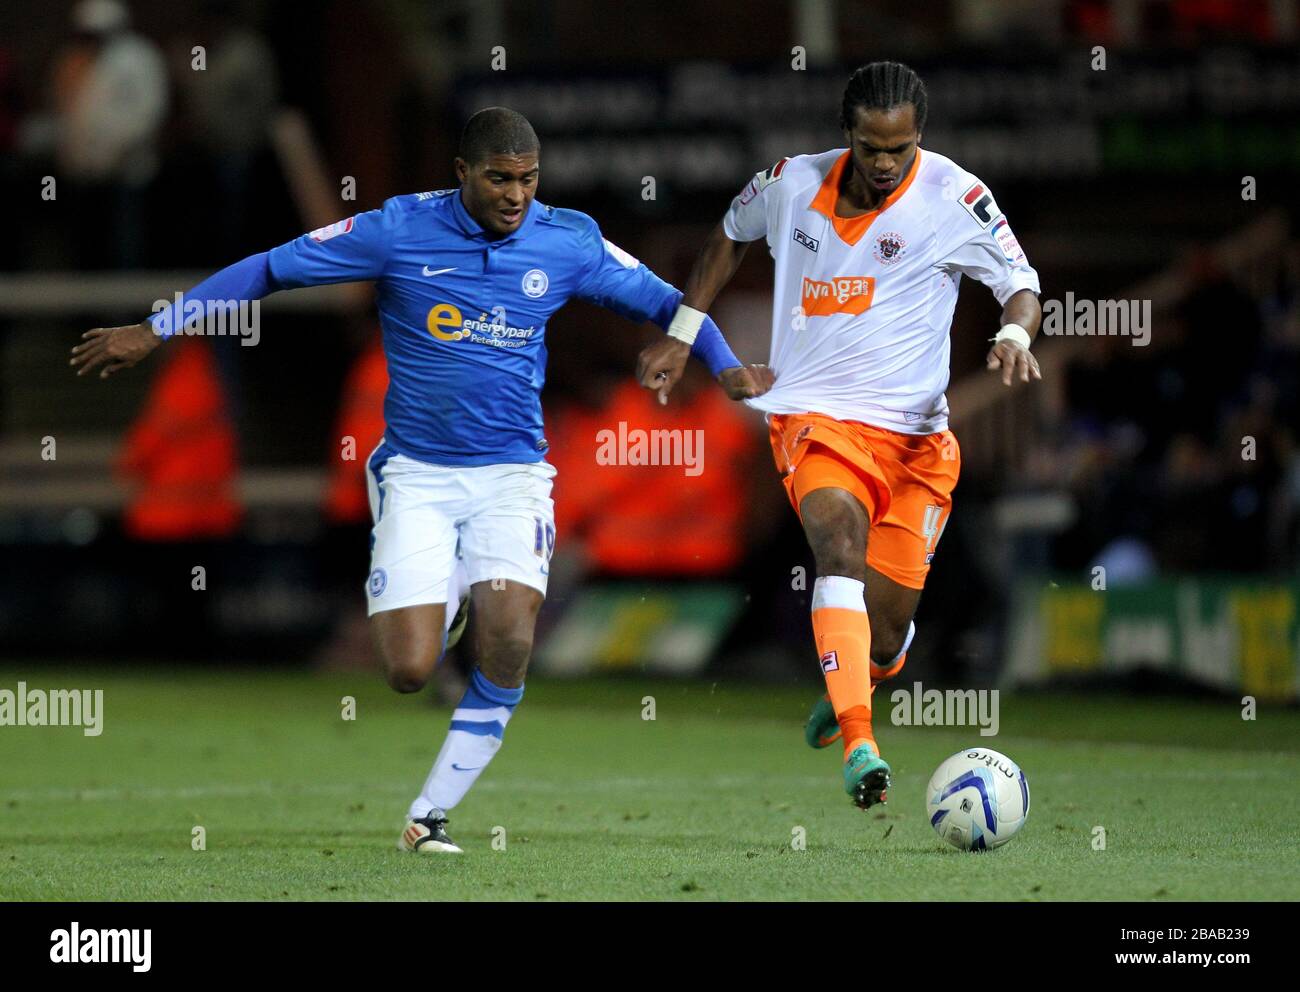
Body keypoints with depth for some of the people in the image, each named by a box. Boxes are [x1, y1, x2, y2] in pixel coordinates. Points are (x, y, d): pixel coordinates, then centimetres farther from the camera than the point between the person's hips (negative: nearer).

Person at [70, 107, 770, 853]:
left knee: (509, 645, -20)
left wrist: (726, 366, -6)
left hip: (511, 474, 1)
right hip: (417, 475, -1)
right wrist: (153, 332, -3)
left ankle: (432, 812, -2)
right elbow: (270, 269, -2)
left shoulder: (569, 242, -2)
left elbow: (659, 300, 11)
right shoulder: (399, 231, -8)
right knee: (409, 671, -11)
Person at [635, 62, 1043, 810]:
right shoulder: (794, 184, 1)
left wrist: (1015, 337, -24)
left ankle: (846, 691, 42)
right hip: (816, 418, 0)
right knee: (840, 545, -31)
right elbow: (733, 234, 22)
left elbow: (1020, 284, -1)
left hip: (915, 434, 0)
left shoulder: (954, 197, -7)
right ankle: (859, 748, -43)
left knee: (884, 639, 3)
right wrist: (682, 335, 20)